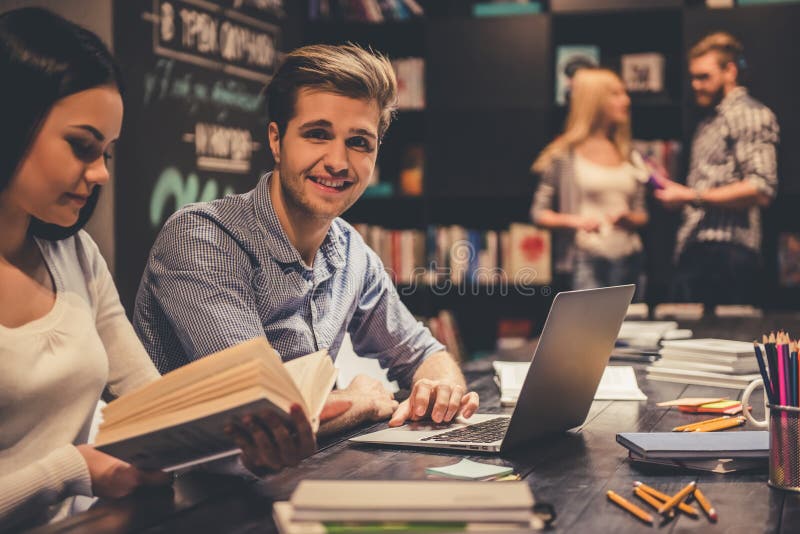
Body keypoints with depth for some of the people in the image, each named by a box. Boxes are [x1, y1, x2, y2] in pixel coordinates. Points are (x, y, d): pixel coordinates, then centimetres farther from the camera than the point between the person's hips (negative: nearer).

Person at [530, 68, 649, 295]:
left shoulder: (630, 158, 14)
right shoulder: (565, 155, 0)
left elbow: (641, 216, 18)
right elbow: (539, 213, 1)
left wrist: (628, 218, -5)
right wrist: (575, 221, -15)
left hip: (629, 261, 5)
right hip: (587, 261, -5)